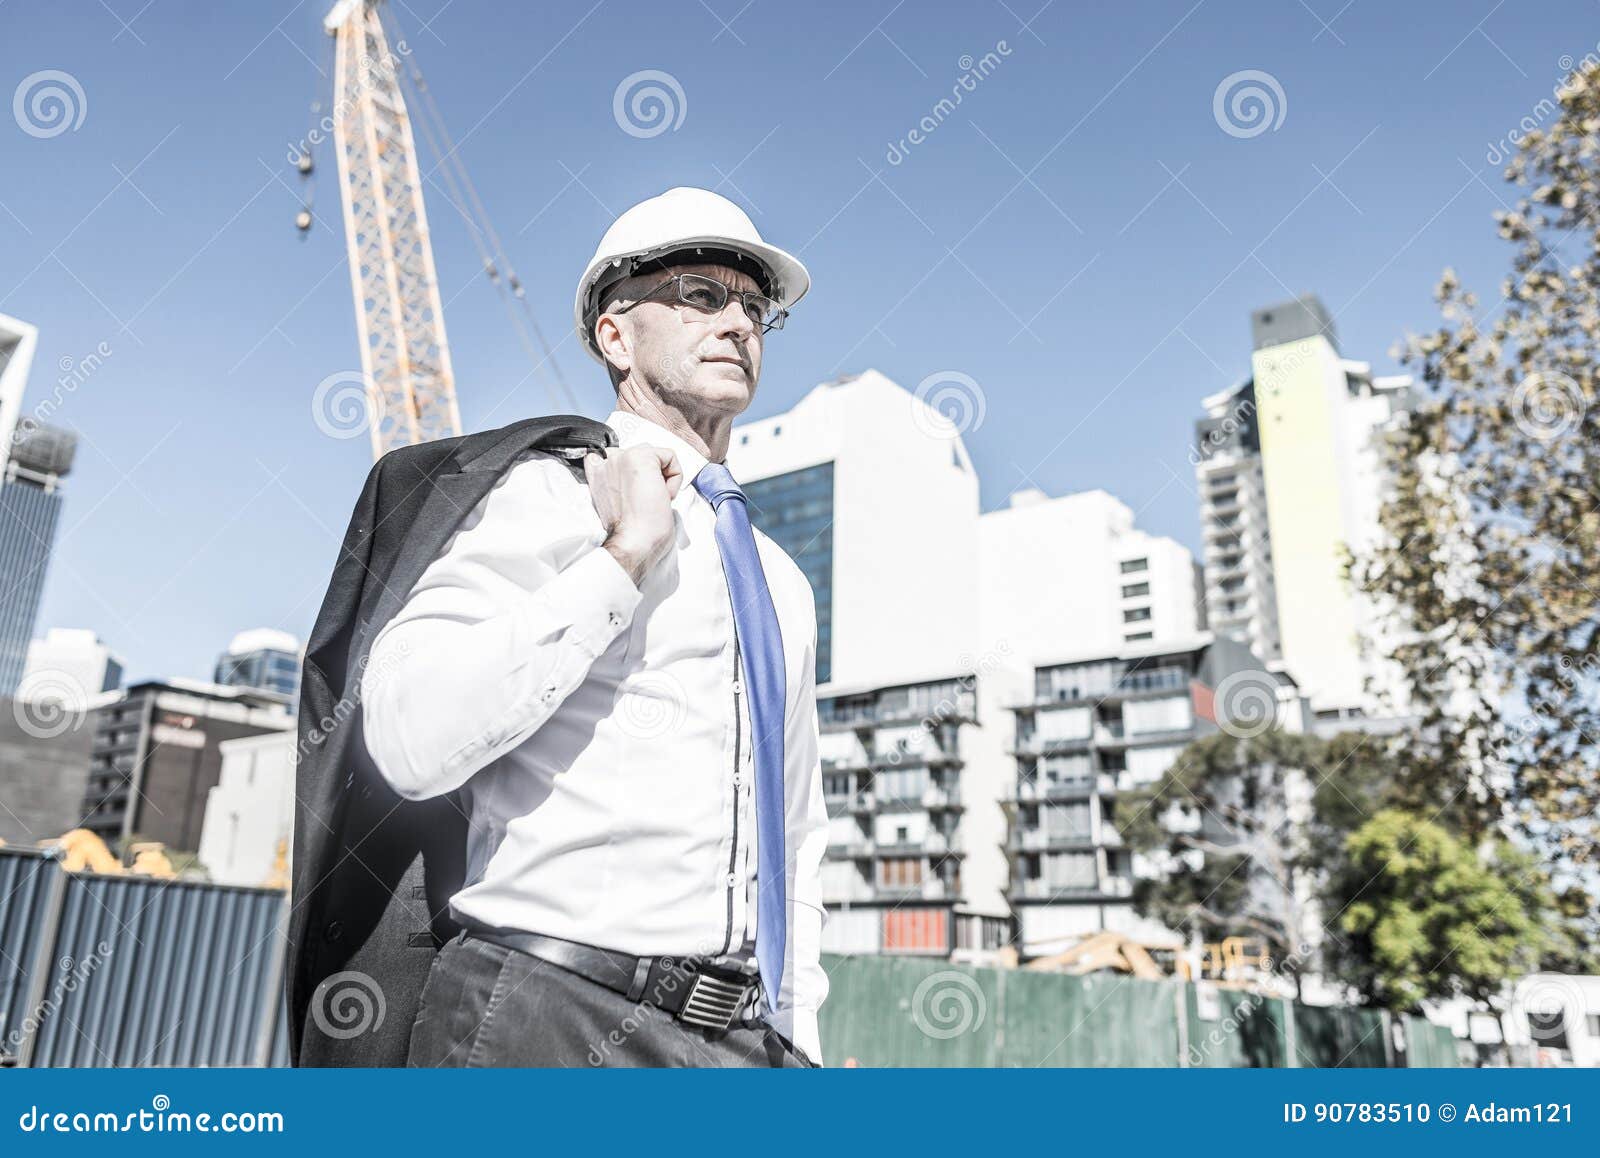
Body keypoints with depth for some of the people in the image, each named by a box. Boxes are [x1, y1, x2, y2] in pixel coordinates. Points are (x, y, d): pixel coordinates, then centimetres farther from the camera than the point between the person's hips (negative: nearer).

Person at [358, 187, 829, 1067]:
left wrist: (796, 1034, 13)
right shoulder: (553, 495, -4)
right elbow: (409, 741, -18)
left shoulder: (781, 585, 15)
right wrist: (624, 557, -15)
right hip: (551, 1022, -5)